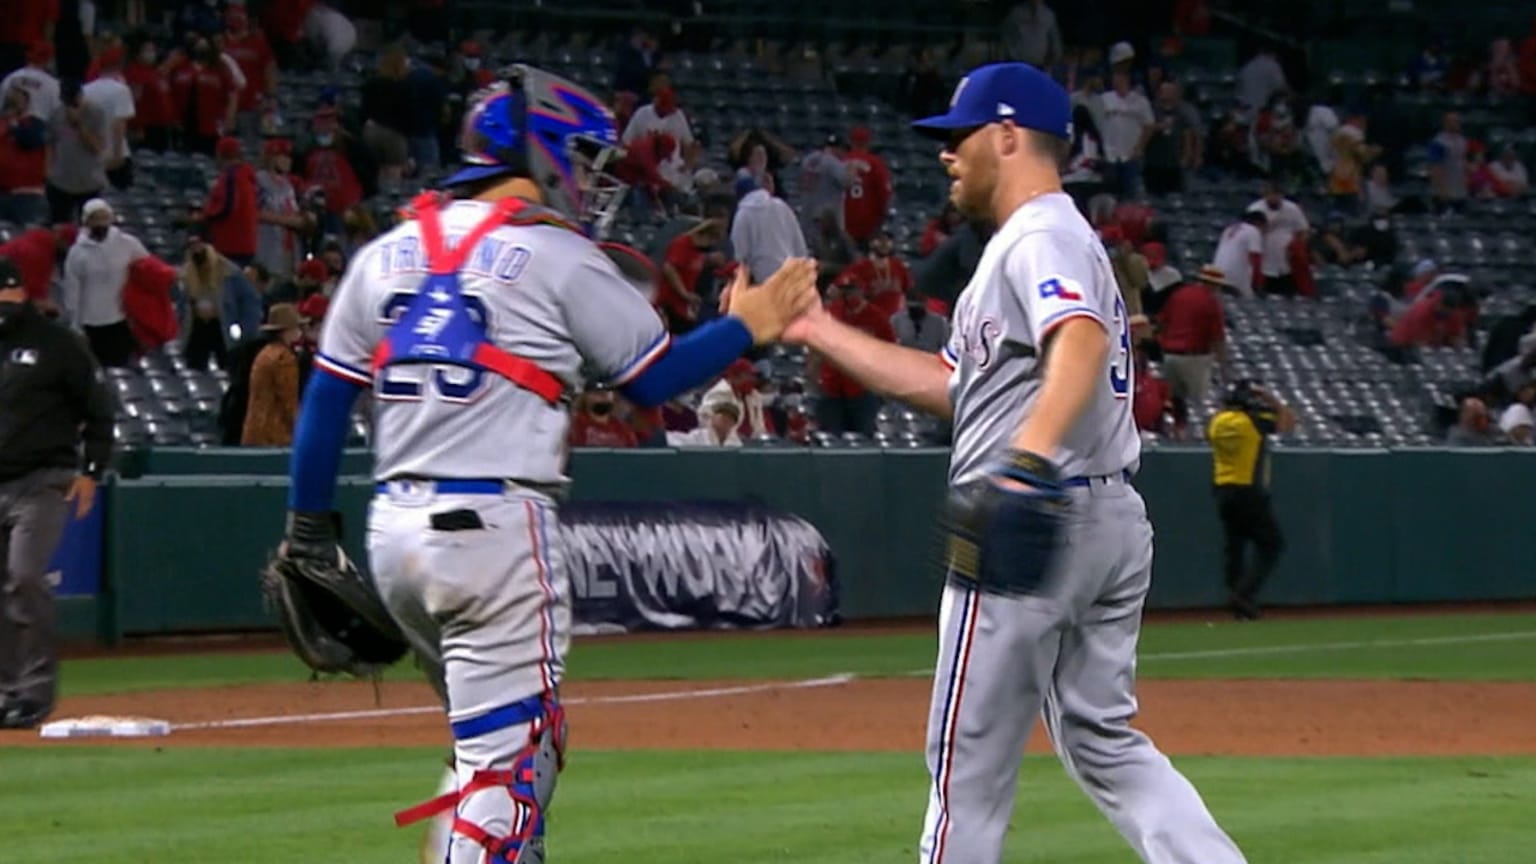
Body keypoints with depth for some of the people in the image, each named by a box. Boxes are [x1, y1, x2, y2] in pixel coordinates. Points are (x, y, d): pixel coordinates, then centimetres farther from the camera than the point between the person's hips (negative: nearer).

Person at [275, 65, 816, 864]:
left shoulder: (387, 254, 13)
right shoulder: (557, 257, -4)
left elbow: (326, 398, 11)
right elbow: (655, 378, 2)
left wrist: (308, 530, 16)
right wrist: (745, 326, 16)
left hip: (395, 530, 7)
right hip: (497, 527, -7)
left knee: (499, 742, 22)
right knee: (509, 758, -5)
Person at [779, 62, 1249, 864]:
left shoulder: (1040, 239, -9)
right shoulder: (1061, 241, 23)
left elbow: (1081, 343, -31)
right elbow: (947, 384, 24)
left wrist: (1027, 458, -46)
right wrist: (819, 331, 24)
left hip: (1025, 523, -10)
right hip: (1114, 521, 10)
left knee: (968, 757, -1)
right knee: (1104, 743, 12)